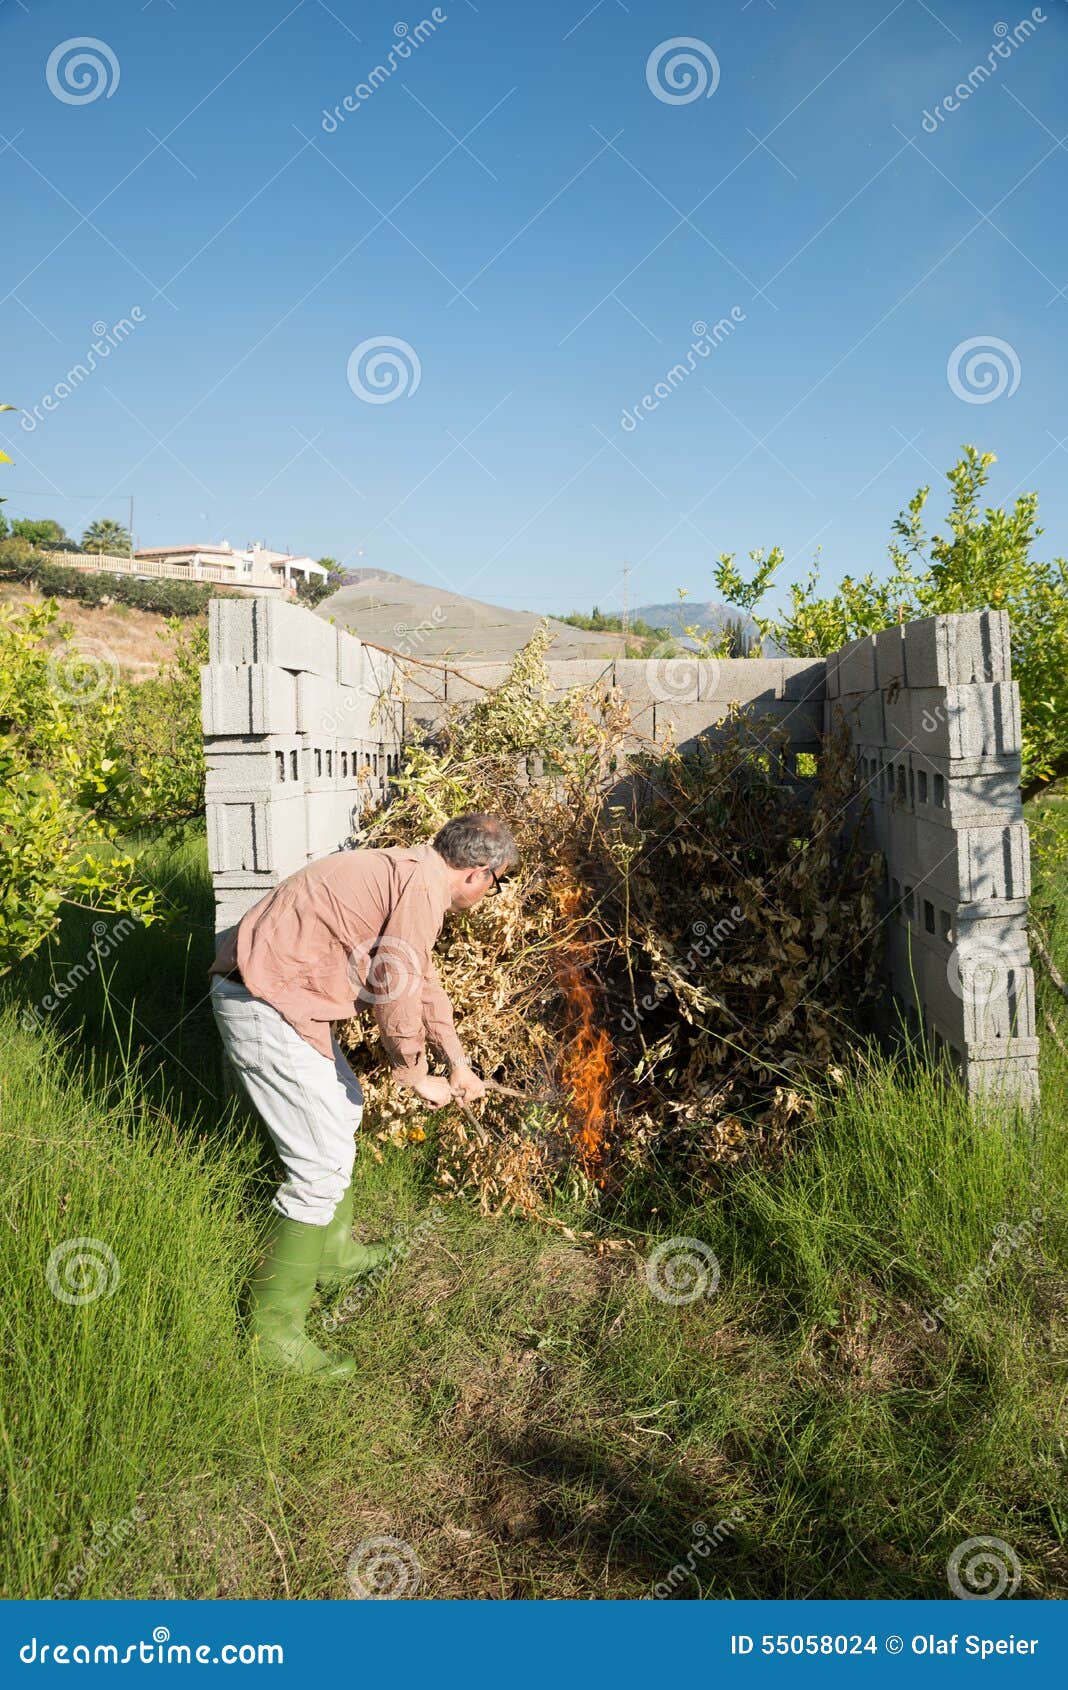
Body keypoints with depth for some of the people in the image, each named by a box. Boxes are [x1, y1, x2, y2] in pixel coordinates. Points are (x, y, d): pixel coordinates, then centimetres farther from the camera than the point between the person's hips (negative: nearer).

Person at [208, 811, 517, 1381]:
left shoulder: (407, 868, 16)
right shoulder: (424, 883, -16)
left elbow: (422, 974, 26)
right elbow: (393, 989, -18)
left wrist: (459, 1061, 30)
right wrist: (417, 1075, -2)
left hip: (271, 987, 11)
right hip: (265, 1007, -11)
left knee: (343, 1110, 26)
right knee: (322, 1167, -6)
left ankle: (335, 1253, 41)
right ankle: (274, 1328, 5)